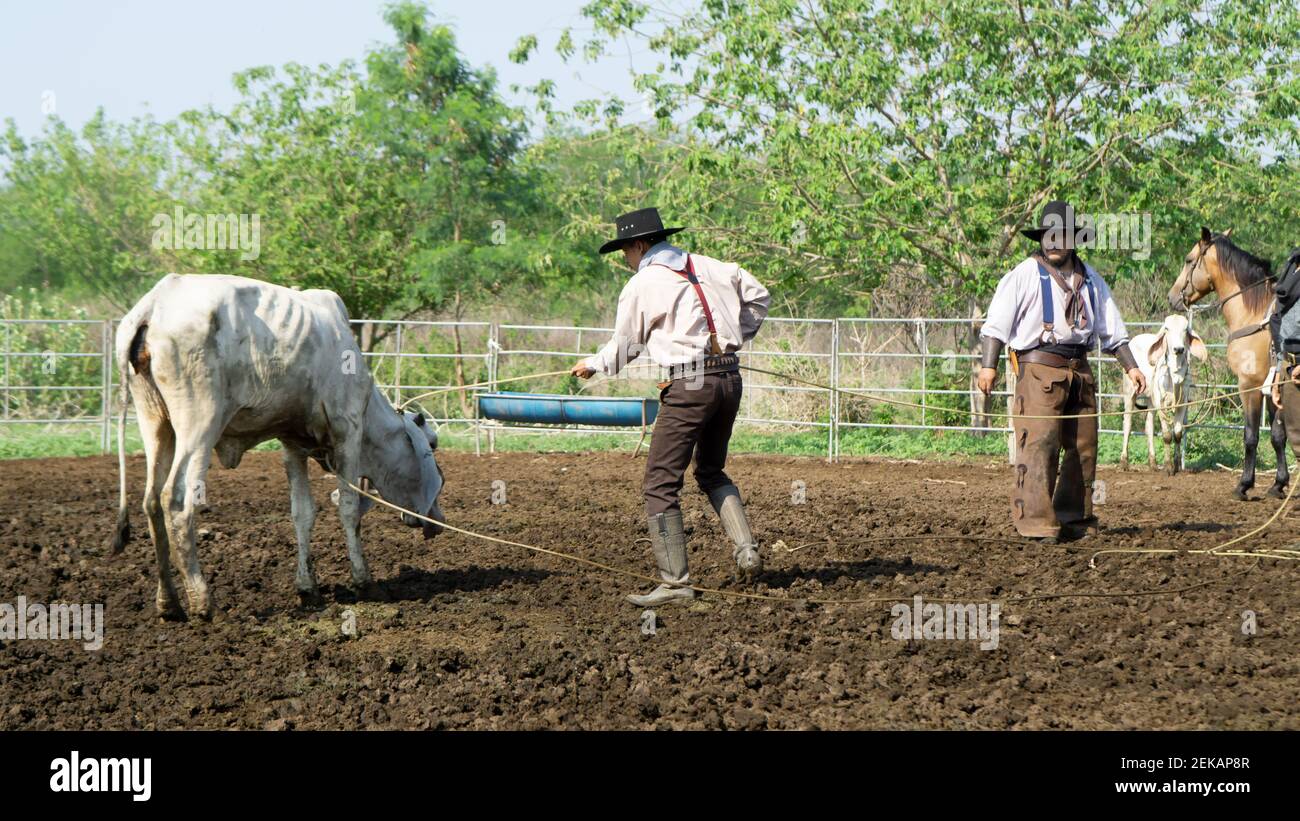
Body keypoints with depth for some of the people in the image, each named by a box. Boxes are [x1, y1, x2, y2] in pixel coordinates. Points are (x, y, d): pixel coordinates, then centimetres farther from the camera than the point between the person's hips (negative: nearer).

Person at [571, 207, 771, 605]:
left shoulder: (641, 285, -2)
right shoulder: (710, 267, 13)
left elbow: (624, 347, 7)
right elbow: (758, 296, 21)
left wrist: (592, 366, 26)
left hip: (688, 385, -7)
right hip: (729, 378, 7)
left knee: (661, 483, -1)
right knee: (711, 471, 25)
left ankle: (675, 582, -4)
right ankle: (746, 548, 7)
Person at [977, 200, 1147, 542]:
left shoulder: (1090, 279, 16)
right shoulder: (1024, 275, -1)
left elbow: (1111, 330, 22)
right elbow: (996, 324, -7)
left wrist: (1131, 366, 15)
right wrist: (988, 366, -17)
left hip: (1080, 370, 6)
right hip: (1039, 368, -6)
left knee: (1084, 446, 10)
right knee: (1039, 446, -13)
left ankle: (1075, 517, 23)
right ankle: (1036, 522, -14)